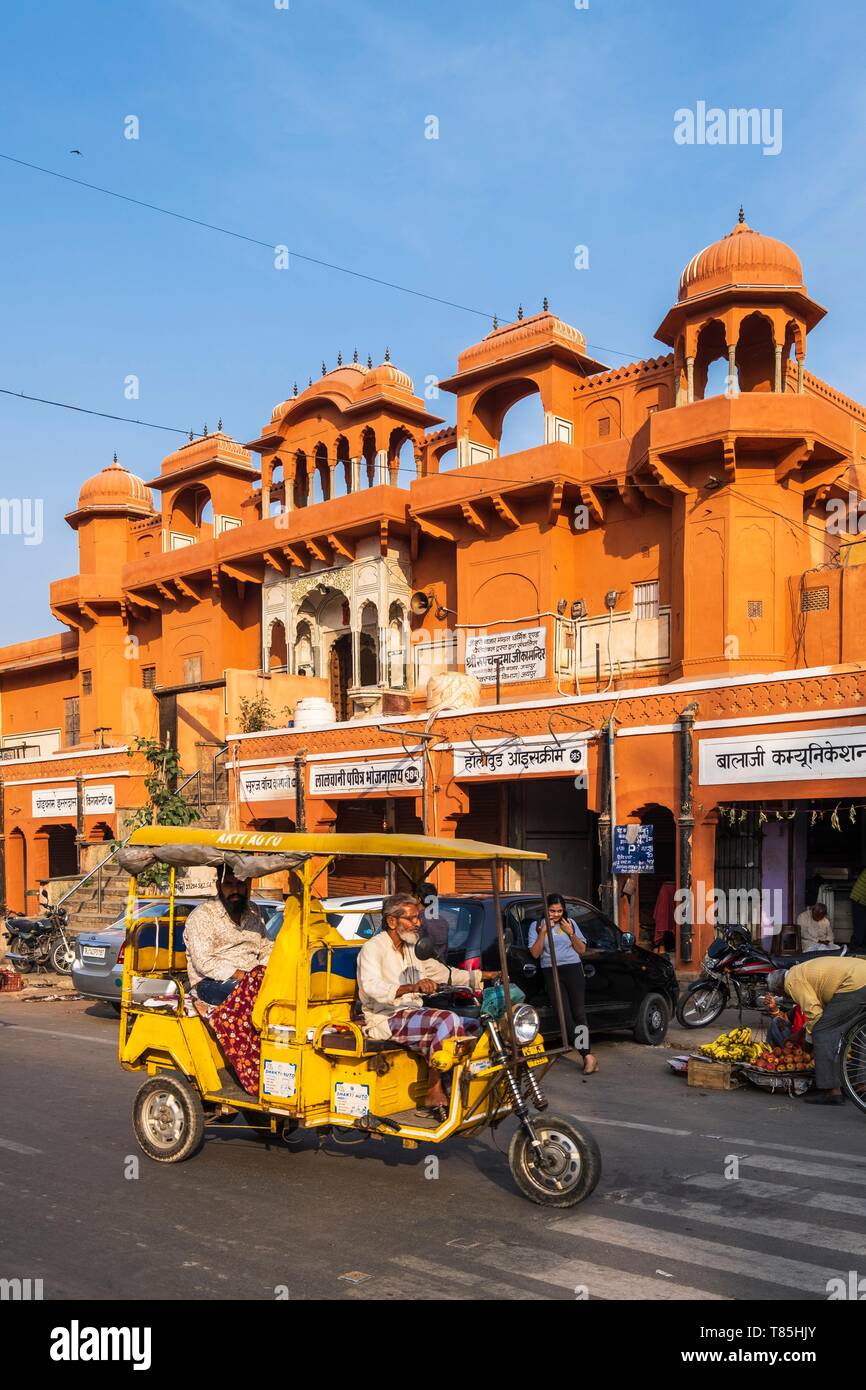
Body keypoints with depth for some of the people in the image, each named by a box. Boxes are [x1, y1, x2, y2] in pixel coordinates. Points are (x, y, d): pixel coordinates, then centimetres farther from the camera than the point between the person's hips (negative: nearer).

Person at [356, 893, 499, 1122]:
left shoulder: (412, 949, 20)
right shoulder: (373, 948, -7)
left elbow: (445, 974, 22)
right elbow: (371, 987, -25)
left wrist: (484, 975, 10)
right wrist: (412, 987, -41)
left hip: (413, 1015, 9)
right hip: (386, 1019, -9)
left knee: (472, 1027, -6)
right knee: (448, 1020, -29)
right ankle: (433, 1097, -22)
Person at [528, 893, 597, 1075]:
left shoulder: (570, 923, 11)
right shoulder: (536, 926, 7)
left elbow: (582, 950, 11)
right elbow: (535, 954, -1)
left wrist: (571, 933, -4)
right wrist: (543, 931, -9)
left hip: (573, 970, 1)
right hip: (551, 972, -1)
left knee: (579, 1012, -7)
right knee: (565, 1016, -9)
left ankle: (586, 1055, -7)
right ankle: (587, 1055, -10)